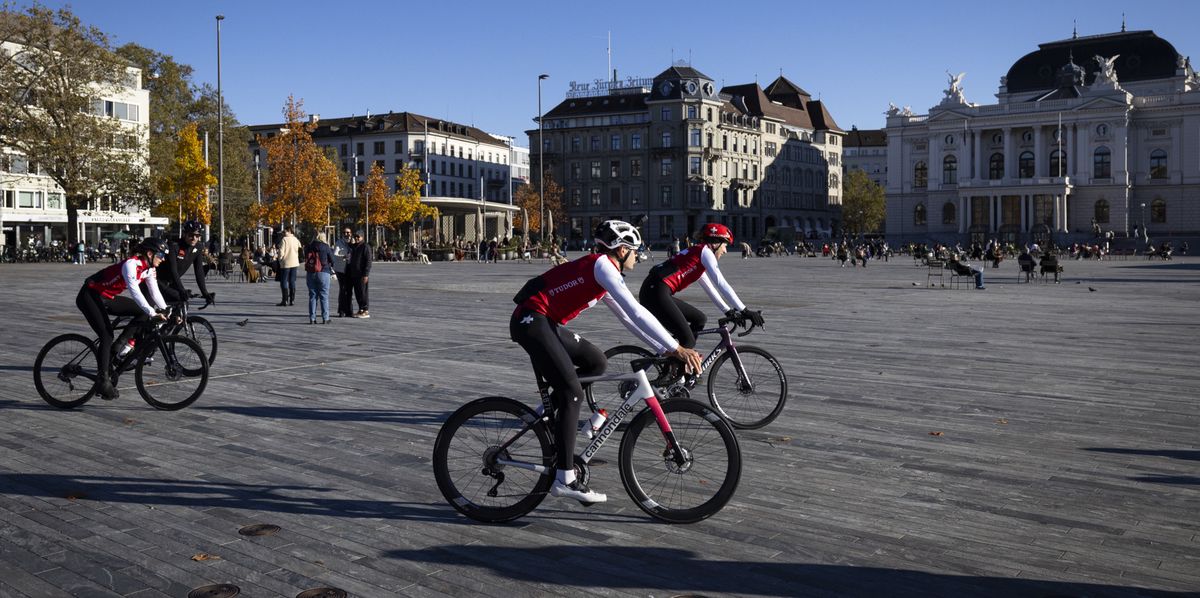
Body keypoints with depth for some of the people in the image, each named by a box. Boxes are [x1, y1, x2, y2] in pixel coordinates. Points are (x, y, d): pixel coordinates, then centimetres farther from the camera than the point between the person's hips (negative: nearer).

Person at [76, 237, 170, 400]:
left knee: (143, 312, -1)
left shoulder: (149, 269, 1)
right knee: (107, 336, -18)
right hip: (90, 296, -9)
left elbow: (155, 292, 2)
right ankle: (104, 381, -16)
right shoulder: (131, 264, -26)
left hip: (108, 298, 9)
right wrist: (153, 313, -43)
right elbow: (135, 292, -37)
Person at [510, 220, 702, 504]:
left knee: (596, 361, 13)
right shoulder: (602, 265, -10)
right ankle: (564, 479, -11)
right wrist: (676, 348, -19)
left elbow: (627, 318, 23)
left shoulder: (603, 272, 19)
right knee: (573, 394, -12)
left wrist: (665, 349, 18)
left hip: (545, 323, 10)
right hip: (531, 321, -10)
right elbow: (636, 313, -19)